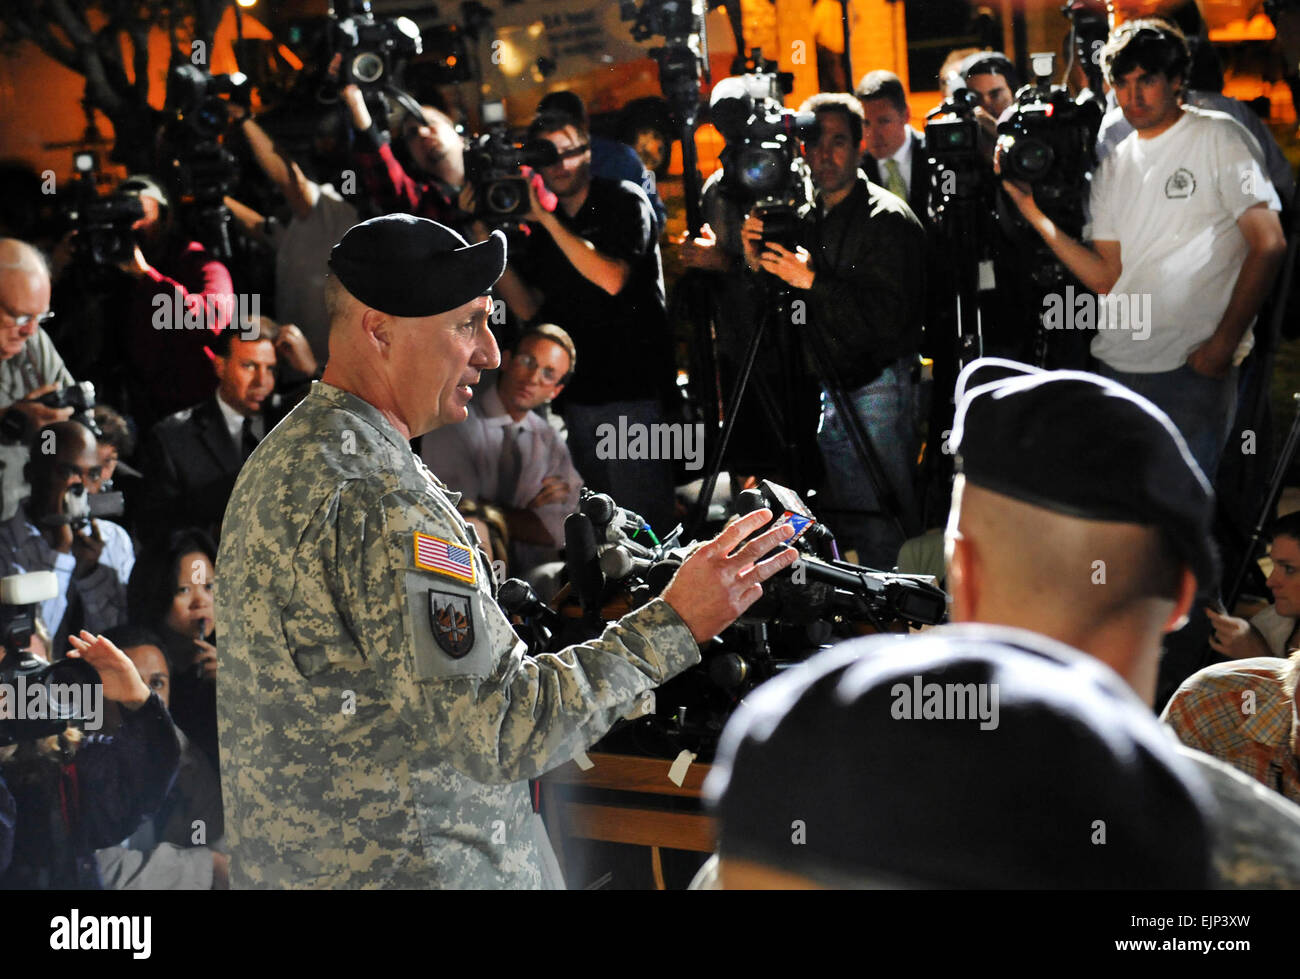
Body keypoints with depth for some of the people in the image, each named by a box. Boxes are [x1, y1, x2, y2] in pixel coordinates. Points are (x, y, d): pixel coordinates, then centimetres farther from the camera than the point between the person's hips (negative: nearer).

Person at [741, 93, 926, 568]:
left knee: (884, 533, -6)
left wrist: (811, 281, -26)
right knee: (846, 524, 13)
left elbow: (888, 317, -23)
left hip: (879, 388, -8)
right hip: (834, 390, 8)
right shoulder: (809, 216, 10)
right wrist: (758, 265, -8)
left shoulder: (887, 218, -14)